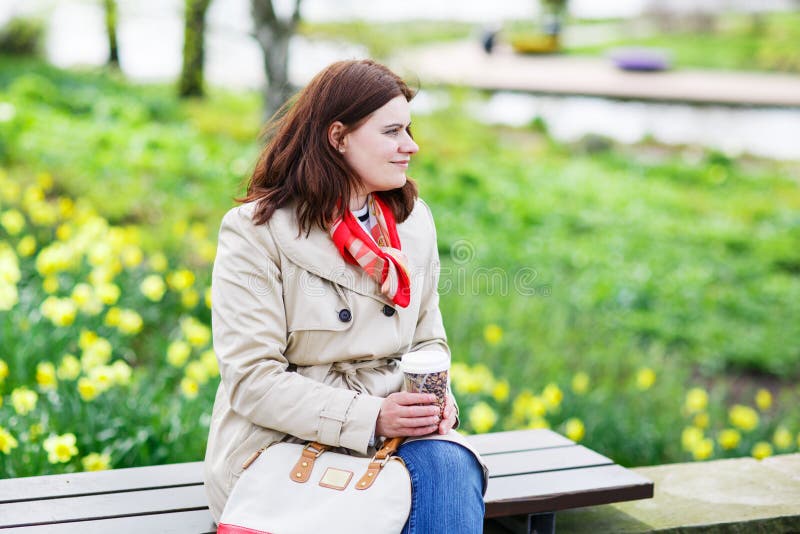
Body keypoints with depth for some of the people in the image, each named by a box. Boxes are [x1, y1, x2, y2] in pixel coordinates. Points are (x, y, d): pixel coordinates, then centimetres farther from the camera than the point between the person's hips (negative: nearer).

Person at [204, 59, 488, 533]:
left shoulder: (414, 222, 11)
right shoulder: (255, 232, -7)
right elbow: (252, 381, -13)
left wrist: (436, 397, -7)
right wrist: (370, 417, -21)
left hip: (395, 435, 5)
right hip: (285, 444, -5)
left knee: (449, 463, -28)